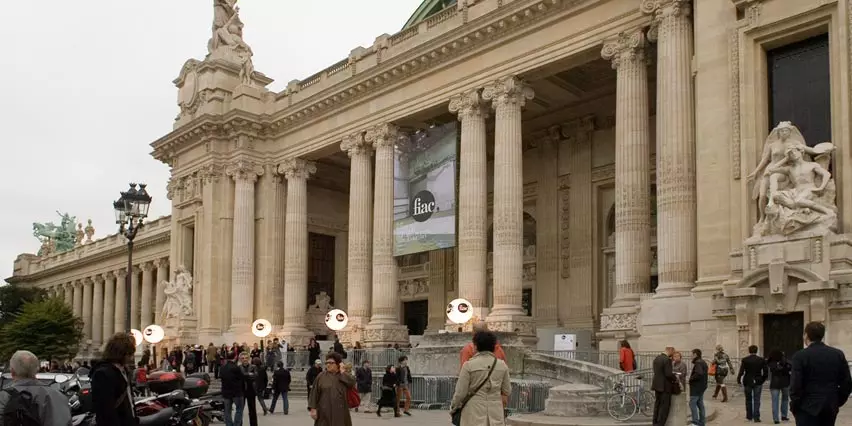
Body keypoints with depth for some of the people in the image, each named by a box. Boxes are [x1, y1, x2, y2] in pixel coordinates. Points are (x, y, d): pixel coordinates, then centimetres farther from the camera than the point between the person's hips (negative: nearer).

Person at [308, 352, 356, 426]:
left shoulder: (344, 376, 8)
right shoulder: (321, 376, 3)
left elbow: (352, 382, -12)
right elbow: (314, 393, 0)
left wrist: (342, 373, -8)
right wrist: (313, 409, -8)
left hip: (340, 413, 1)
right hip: (324, 413, -1)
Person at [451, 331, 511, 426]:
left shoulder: (469, 365, -9)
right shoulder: (502, 365, 2)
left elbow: (460, 392, -6)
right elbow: (507, 391, 11)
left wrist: (453, 408, 11)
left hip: (474, 415, -3)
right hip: (495, 414, 3)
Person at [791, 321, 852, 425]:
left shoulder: (800, 356, -10)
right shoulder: (838, 354, 4)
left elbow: (796, 384, -13)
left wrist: (794, 405, 0)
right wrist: (838, 402, 15)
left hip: (808, 407, -5)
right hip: (831, 408, 5)